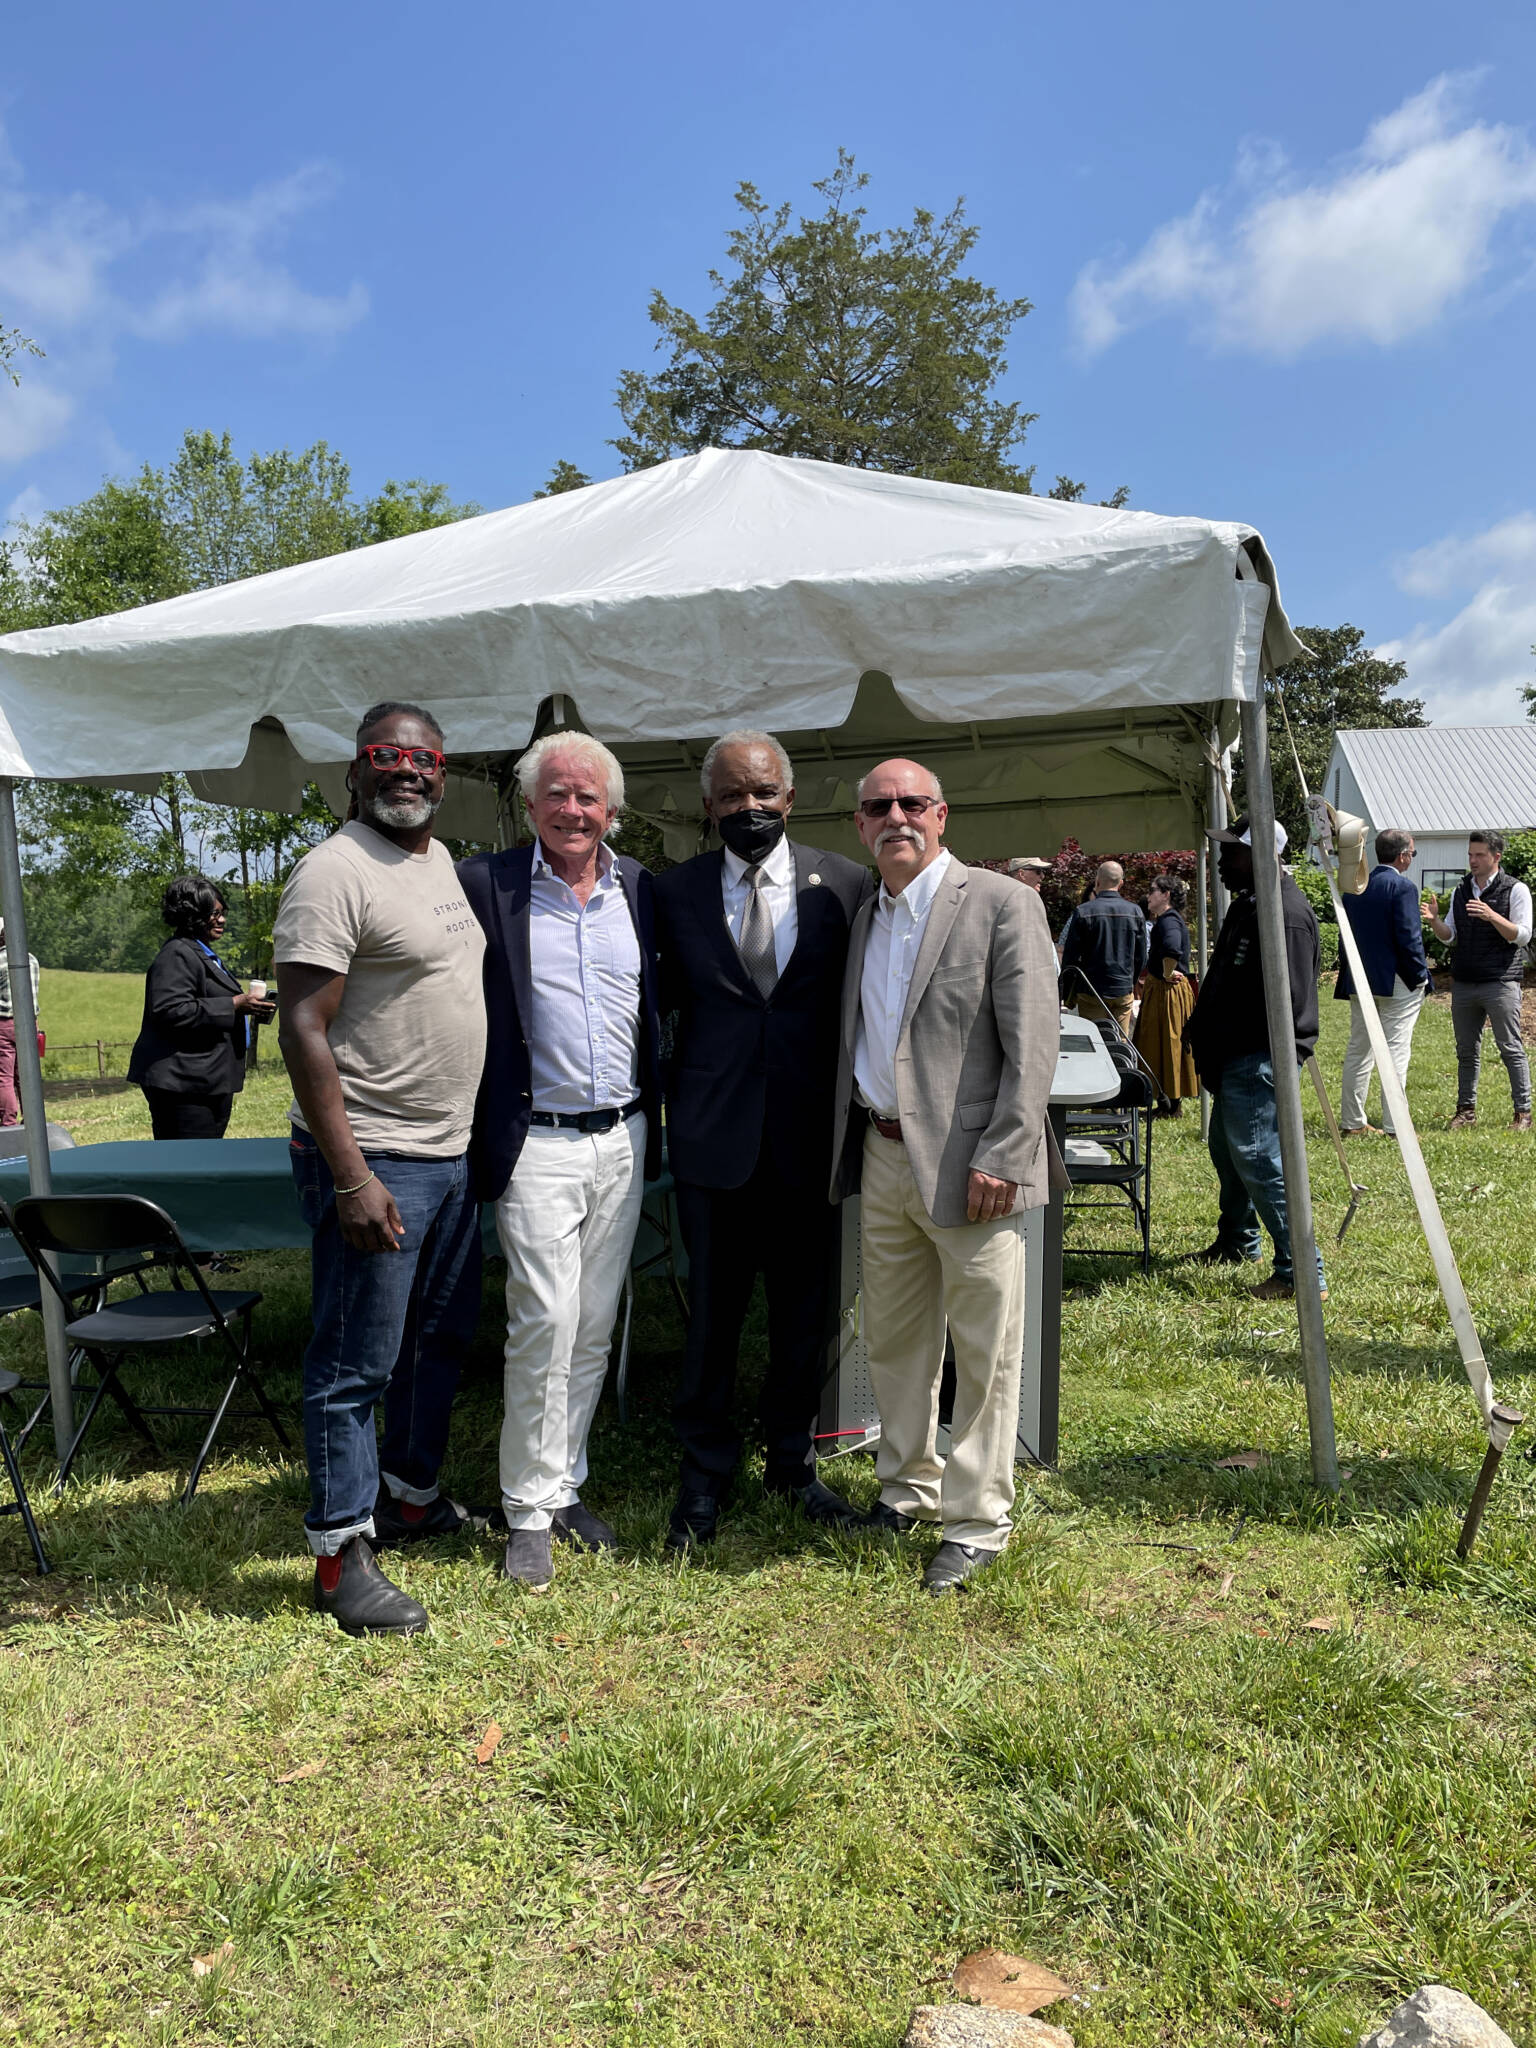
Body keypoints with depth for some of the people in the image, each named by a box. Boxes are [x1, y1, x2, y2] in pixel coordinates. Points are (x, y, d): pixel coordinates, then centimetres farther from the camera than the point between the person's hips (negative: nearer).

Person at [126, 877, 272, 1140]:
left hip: (211, 1085, 11)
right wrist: (233, 1005, -21)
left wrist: (248, 1013, 19)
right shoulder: (177, 955, -12)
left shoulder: (206, 955, 23)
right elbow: (171, 1011, -25)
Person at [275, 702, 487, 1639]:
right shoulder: (334, 873, -15)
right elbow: (303, 1031, -19)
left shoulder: (446, 862, 12)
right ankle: (342, 1554, 14)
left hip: (454, 1154, 9)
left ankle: (410, 1493, 37)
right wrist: (351, 1177, -23)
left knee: (444, 1339, 19)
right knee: (357, 1365, 1)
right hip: (375, 1162, -9)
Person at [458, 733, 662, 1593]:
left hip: (623, 1138, 4)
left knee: (595, 1328, 11)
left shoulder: (641, 888, 7)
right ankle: (529, 1511, 10)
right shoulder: (485, 884, -5)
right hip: (538, 1143, -4)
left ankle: (565, 1483, 27)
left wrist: (652, 1125, 14)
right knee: (545, 1323, -6)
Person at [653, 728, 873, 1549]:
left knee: (808, 1313, 13)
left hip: (809, 1135, 1)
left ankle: (792, 1460, 35)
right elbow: (662, 998, 6)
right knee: (711, 1312, 11)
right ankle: (705, 1472, 30)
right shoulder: (675, 891, 1)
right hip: (713, 1134, 0)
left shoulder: (845, 884, 0)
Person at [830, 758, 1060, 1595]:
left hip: (967, 1165, -6)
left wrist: (999, 1158, -18)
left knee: (984, 1352, 3)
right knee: (893, 1339, 17)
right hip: (881, 1155, 7)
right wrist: (848, 1142, 10)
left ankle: (977, 1520, 17)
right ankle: (908, 1489, 34)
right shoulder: (864, 917, 13)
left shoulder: (1002, 905, -8)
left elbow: (1032, 1044, -13)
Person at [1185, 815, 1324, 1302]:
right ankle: (1237, 1243, 40)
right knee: (1226, 1151, 22)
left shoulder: (1286, 913, -20)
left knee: (1258, 1160, -11)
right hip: (1233, 1058, 11)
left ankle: (1300, 1271, -4)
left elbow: (1288, 1001, -24)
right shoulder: (1247, 903, 14)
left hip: (1257, 1060, -11)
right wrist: (1202, 1032, 15)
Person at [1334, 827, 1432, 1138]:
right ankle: (1394, 1125, -2)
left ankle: (1352, 1122, 15)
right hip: (1396, 983, -6)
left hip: (1358, 982, 6)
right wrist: (1420, 977, -7)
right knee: (1396, 1052, -3)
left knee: (1358, 1051, 12)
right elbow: (1409, 938, -16)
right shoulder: (1402, 887, -12)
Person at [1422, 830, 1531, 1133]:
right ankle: (1466, 1110, 16)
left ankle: (1523, 1112, 3)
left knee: (1510, 1049, -3)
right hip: (1463, 983, 5)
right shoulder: (1461, 890, 13)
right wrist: (1433, 921, -7)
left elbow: (1523, 936, -9)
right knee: (1466, 1051, 9)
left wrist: (1492, 916, -22)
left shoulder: (1515, 890, -2)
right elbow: (1450, 937, 13)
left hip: (1500, 983, -5)